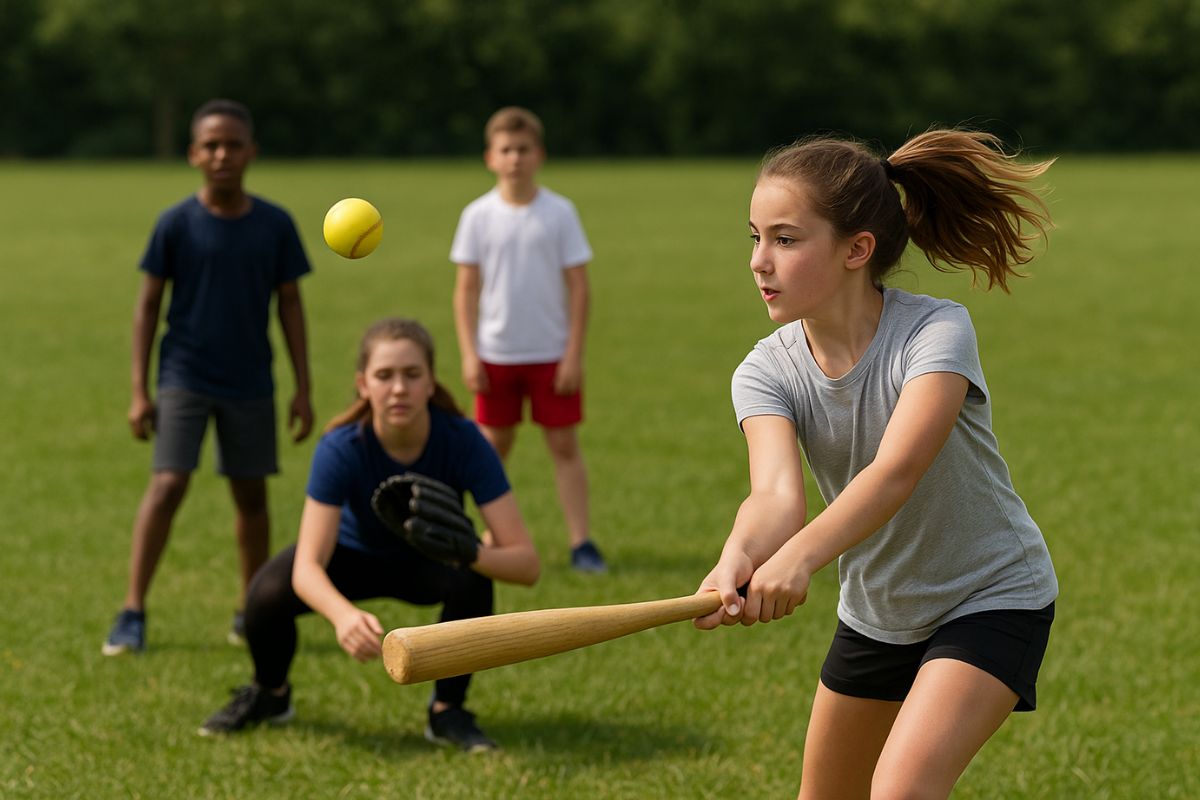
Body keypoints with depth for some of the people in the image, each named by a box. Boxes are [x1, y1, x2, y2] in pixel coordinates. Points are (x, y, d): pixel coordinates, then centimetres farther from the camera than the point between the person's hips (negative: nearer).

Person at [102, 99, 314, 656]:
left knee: (251, 494, 9)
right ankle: (132, 613, -10)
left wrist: (303, 389, 4)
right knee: (167, 484, -14)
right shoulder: (176, 224, -7)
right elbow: (148, 303, -2)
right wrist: (139, 390, -5)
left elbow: (289, 304, 5)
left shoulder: (275, 225, -2)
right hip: (185, 376, -2)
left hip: (251, 384, 2)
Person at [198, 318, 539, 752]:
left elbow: (526, 563, -33)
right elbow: (307, 567, -38)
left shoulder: (464, 442, -32)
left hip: (427, 561, 0)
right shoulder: (340, 449, -32)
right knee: (267, 595, -26)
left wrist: (470, 552, -56)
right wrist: (343, 614, -61)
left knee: (471, 584, -34)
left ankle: (448, 711, -7)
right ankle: (269, 695, 9)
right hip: (354, 552, 0)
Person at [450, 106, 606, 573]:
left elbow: (578, 285, -2)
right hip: (495, 354, 1)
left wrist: (574, 354, -7)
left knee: (564, 446, 0)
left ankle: (581, 542, 3)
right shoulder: (479, 216, 0)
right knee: (494, 445, 8)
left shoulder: (559, 213, -3)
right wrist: (468, 354, -4)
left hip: (552, 354, -1)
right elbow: (466, 288, 3)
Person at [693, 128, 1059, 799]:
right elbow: (777, 493, -32)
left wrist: (800, 556, -58)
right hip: (876, 612, 6)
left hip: (992, 599, -6)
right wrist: (738, 561, -55)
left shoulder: (937, 331, -26)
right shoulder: (766, 373, -13)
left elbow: (896, 471, -41)